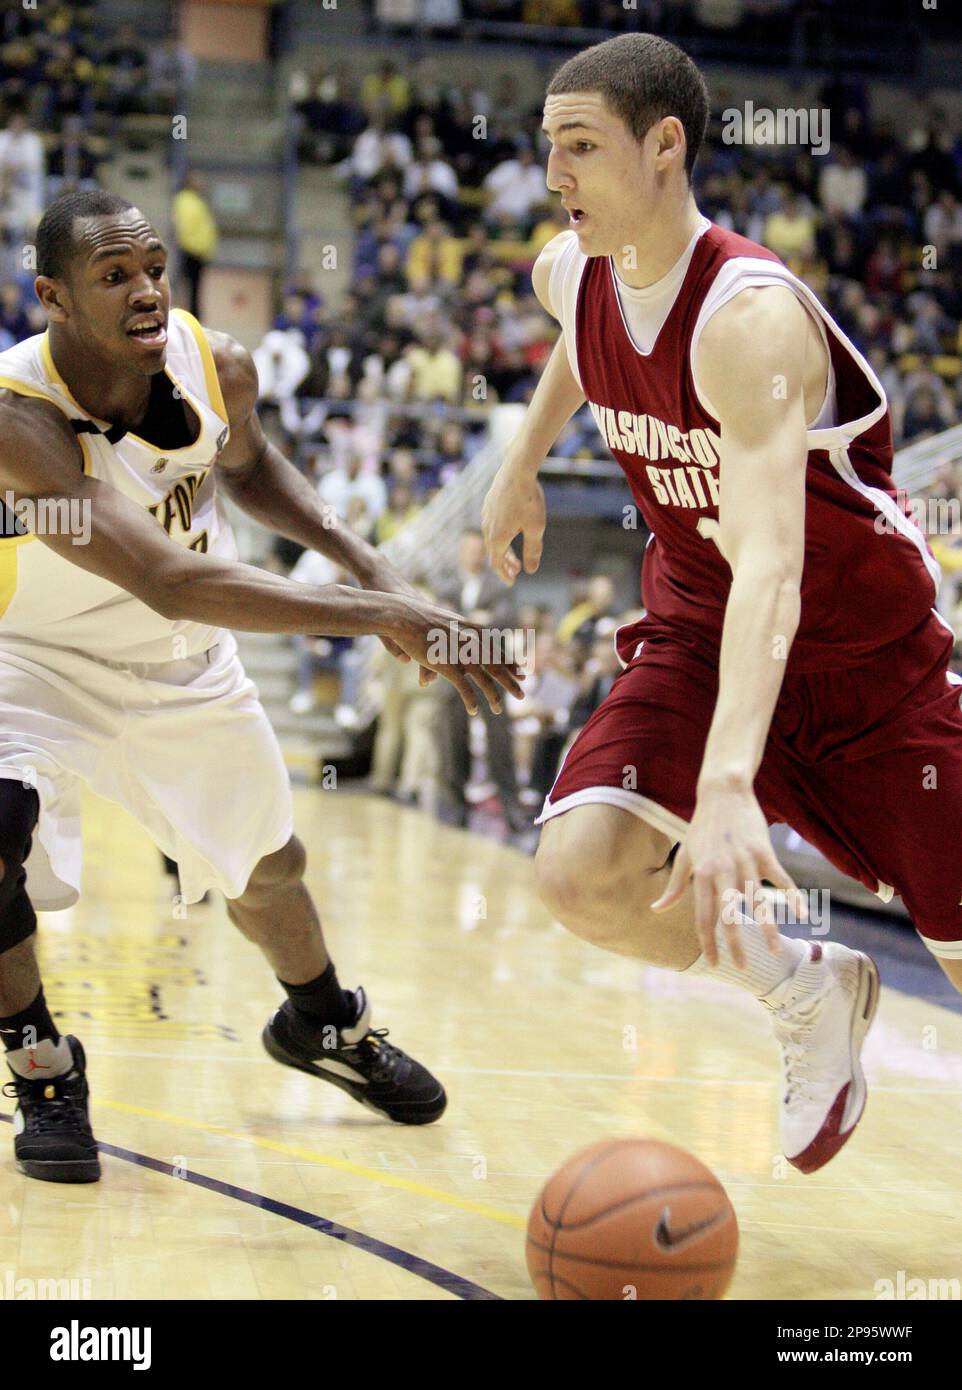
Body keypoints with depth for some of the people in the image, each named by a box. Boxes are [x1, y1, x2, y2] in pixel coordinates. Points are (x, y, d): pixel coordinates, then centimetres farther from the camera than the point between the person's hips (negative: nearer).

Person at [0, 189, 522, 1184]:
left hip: (180, 660, 5)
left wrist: (370, 568, -7)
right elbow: (168, 583, -46)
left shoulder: (218, 367, -20)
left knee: (268, 865, 20)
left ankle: (322, 1024, 53)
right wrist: (379, 618, -50)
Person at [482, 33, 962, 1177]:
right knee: (581, 871, -20)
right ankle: (808, 994, 6)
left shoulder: (750, 315, -31)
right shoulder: (569, 275, -8)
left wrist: (729, 787, -54)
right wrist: (522, 462, 23)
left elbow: (768, 567, -43)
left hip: (866, 653, -5)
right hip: (695, 632, 5)